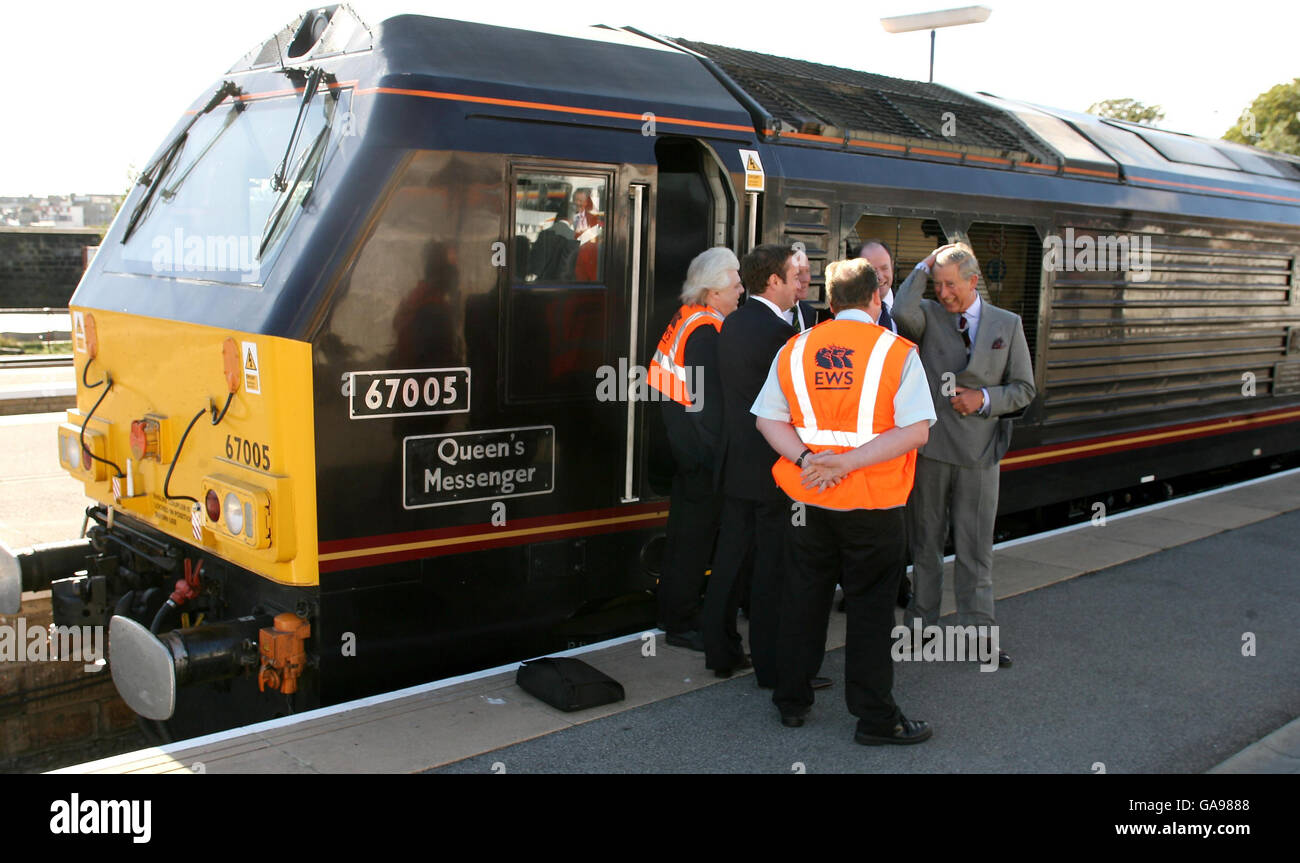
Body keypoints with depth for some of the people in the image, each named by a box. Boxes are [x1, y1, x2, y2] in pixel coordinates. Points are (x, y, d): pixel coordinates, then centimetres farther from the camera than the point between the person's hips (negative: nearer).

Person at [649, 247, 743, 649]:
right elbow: (709, 402, -23)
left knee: (684, 534, 20)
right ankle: (681, 624, 12)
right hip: (699, 452, -10)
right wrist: (720, 456, -18)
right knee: (694, 536, 1)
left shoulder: (685, 319, 8)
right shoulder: (705, 331, -21)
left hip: (682, 446, 10)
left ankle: (673, 612, 34)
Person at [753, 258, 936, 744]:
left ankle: (792, 701, 27)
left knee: (804, 595, 17)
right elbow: (916, 430, -16)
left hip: (808, 499, 4)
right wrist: (847, 462, -18)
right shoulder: (897, 352, -8)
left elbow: (768, 419, 0)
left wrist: (807, 458, -11)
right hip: (874, 504, -4)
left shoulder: (794, 350, 4)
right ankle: (874, 717, 14)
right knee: (870, 607, 6)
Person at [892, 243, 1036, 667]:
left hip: (979, 449, 0)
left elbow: (1023, 388, 6)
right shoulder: (928, 316, 0)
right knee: (926, 539, 10)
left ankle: (979, 630, 14)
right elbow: (902, 313, -25)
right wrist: (923, 267, -13)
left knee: (975, 545, 5)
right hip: (930, 444, 0)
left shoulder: (1007, 324, 5)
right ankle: (922, 620, 22)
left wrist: (984, 399, -11)